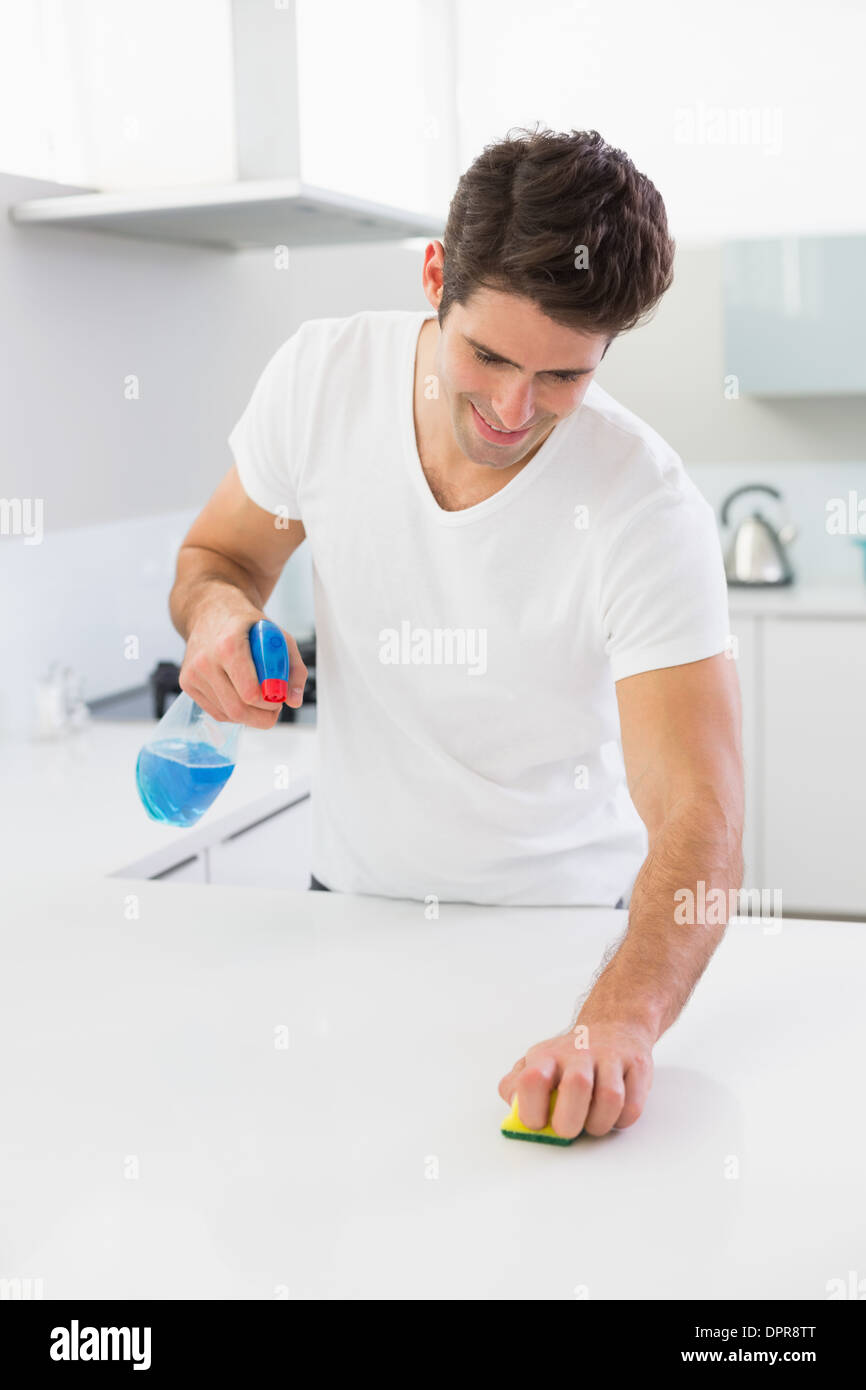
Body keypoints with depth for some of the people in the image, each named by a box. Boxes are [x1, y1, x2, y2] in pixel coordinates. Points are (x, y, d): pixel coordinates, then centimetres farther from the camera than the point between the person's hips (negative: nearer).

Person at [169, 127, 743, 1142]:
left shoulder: (649, 512, -25)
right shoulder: (322, 374, -14)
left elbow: (696, 823, -31)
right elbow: (221, 550, 3)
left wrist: (621, 1020, -49)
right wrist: (216, 604, -21)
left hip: (557, 918, -1)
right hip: (352, 892, 2)